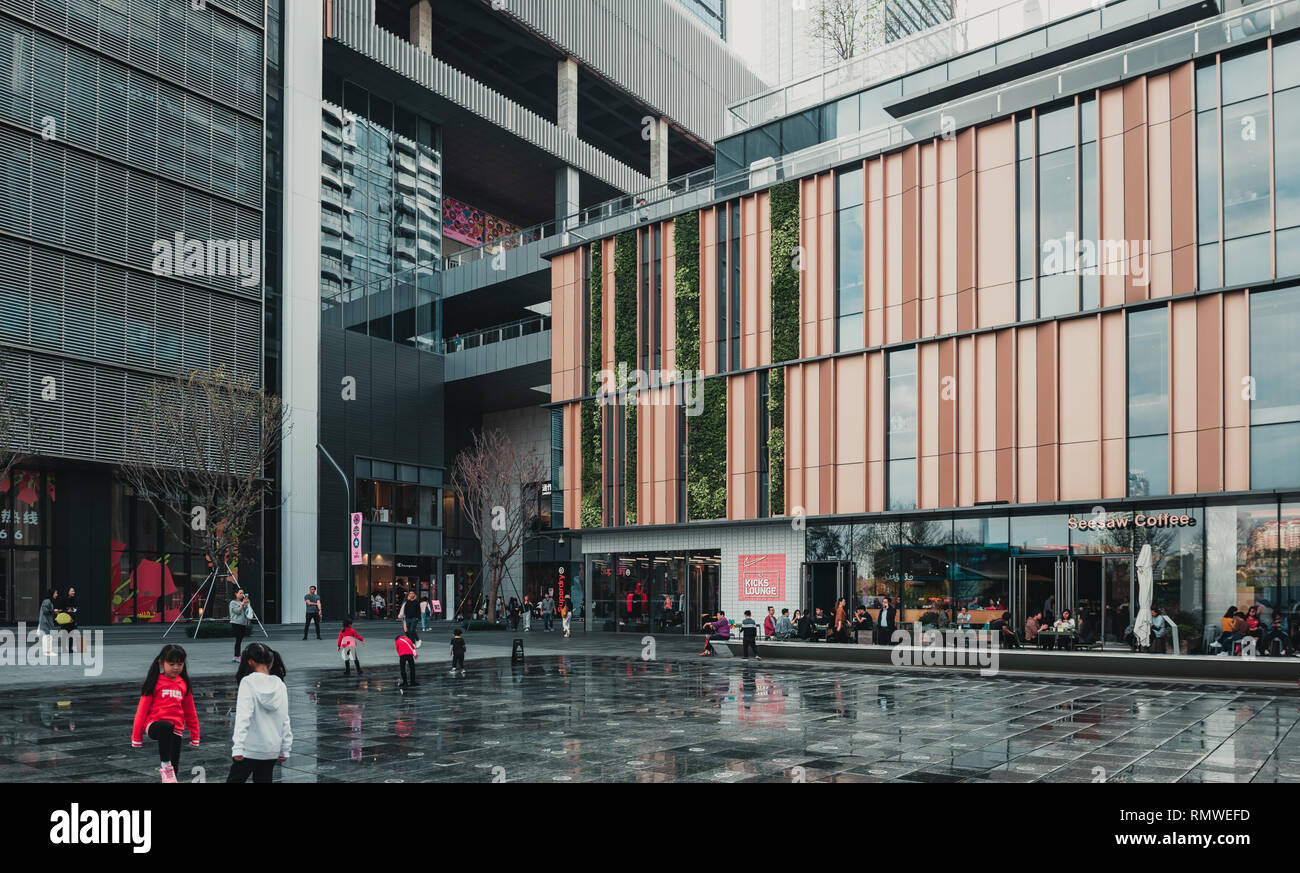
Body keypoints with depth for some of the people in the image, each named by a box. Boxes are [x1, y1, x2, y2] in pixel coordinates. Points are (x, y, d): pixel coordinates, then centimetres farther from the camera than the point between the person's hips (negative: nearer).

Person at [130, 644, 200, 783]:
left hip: (176, 730, 4)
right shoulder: (155, 682, -2)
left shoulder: (184, 684, 10)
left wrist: (195, 736, 22)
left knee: (174, 766, 0)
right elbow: (142, 709, 0)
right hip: (154, 725, -4)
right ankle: (164, 765, -26)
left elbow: (190, 712, 19)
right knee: (166, 726, -38)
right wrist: (136, 737, -1)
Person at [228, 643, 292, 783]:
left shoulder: (248, 682, -9)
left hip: (250, 748, -4)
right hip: (272, 749, 4)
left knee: (235, 779, 5)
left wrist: (238, 747, -18)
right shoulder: (280, 685, 4)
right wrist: (285, 749, 14)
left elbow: (243, 716, -16)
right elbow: (285, 720, 7)